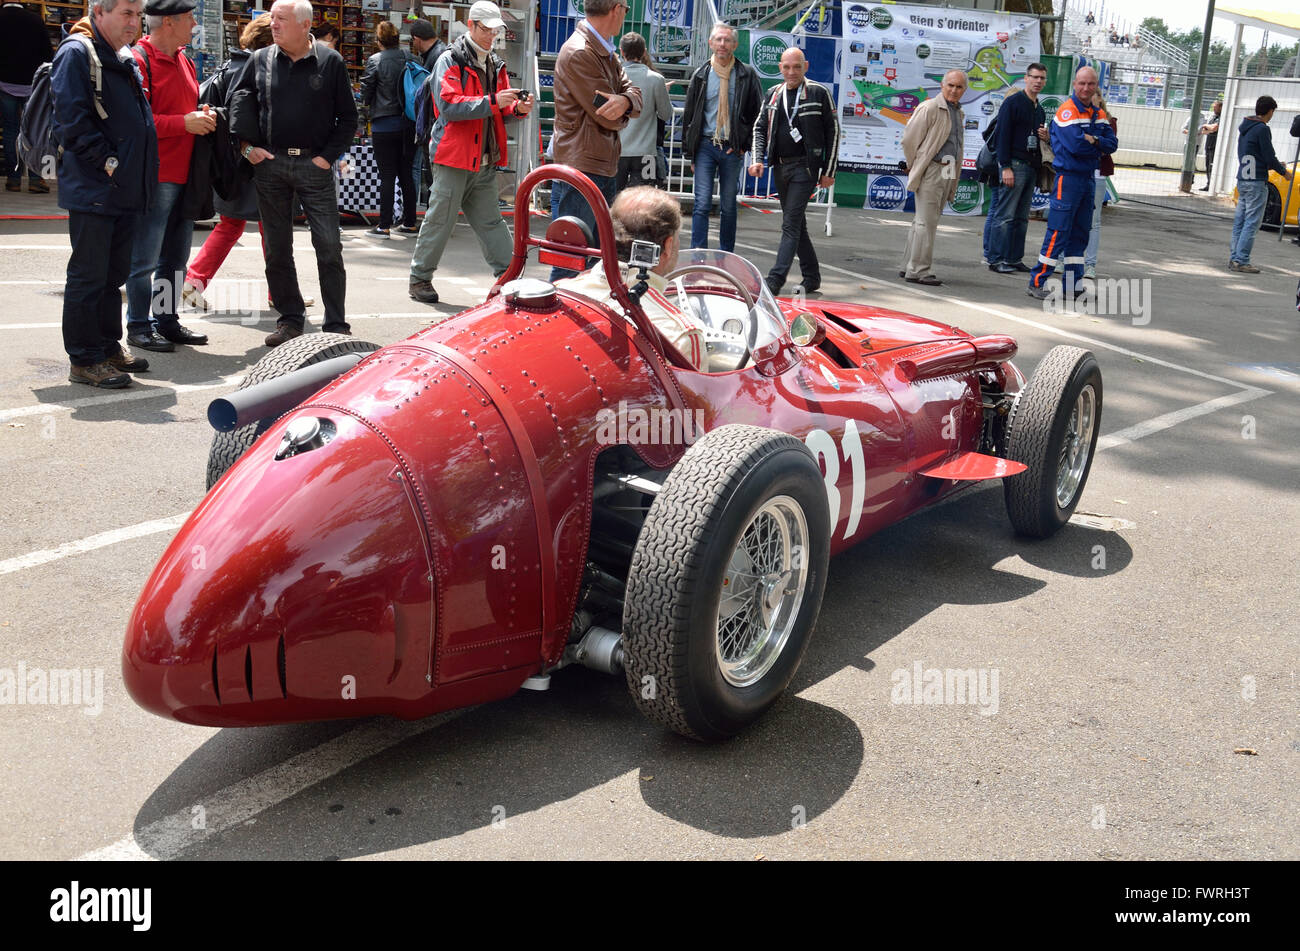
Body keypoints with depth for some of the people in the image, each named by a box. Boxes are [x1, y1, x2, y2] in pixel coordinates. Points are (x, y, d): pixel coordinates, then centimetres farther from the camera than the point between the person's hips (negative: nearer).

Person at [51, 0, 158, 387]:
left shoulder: (124, 61, 19)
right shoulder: (76, 54, -8)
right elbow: (72, 119, -17)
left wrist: (139, 175, 13)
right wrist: (107, 161, -18)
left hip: (124, 191, 9)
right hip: (92, 190, -9)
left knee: (114, 274, 15)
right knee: (88, 276, -3)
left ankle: (109, 348, 25)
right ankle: (84, 361, 2)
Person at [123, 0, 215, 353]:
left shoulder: (184, 62, 16)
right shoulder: (139, 60, -11)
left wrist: (203, 117, 8)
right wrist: (184, 123, -20)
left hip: (185, 175, 9)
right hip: (154, 177, -8)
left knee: (176, 257, 14)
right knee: (145, 259, -2)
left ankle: (167, 320, 24)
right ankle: (139, 326, 6)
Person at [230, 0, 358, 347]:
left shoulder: (330, 62, 0)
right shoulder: (260, 60, 6)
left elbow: (348, 116, 4)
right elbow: (239, 100, 14)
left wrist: (329, 156, -3)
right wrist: (246, 145, 3)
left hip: (314, 165, -3)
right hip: (269, 164, 3)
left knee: (329, 246, -5)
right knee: (277, 248, 7)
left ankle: (336, 324, 3)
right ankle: (290, 319, 18)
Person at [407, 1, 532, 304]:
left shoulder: (494, 65, 16)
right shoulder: (451, 61, -6)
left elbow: (499, 111, 22)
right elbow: (449, 106, -19)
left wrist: (517, 108, -1)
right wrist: (492, 102, -27)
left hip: (484, 163, 6)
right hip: (454, 157, -6)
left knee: (490, 221, 11)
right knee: (440, 220, -1)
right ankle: (420, 278, 9)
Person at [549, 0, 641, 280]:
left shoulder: (606, 52, 16)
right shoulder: (578, 53, -16)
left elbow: (635, 94, 6)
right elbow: (609, 119, -18)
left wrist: (625, 102, -18)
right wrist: (622, 112, 5)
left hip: (605, 170, 10)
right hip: (580, 171, -10)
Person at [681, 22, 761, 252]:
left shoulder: (747, 75, 3)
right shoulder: (700, 76, 6)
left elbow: (758, 114, 5)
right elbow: (689, 114, 10)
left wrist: (745, 144, -4)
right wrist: (688, 150, 6)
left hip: (733, 149, 0)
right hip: (706, 146, 0)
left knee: (728, 206, 7)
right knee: (702, 204, -7)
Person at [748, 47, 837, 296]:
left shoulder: (819, 93, -3)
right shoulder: (774, 95, 11)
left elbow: (833, 132, -1)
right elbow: (760, 128, 15)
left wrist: (828, 171, -4)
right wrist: (758, 159, -1)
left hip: (805, 166, -6)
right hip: (780, 166, 6)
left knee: (791, 224, -12)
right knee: (797, 224, 12)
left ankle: (775, 280, -17)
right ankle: (811, 276, 22)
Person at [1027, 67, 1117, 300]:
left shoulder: (1099, 114, 14)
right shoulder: (1067, 110, -9)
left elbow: (1113, 144, 4)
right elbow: (1075, 144, -21)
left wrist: (1093, 141, -14)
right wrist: (1099, 145, -5)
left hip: (1089, 178, 8)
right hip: (1068, 177, -8)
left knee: (1080, 234, 10)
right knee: (1058, 232, -10)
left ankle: (1073, 285, 16)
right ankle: (1036, 283, -5)